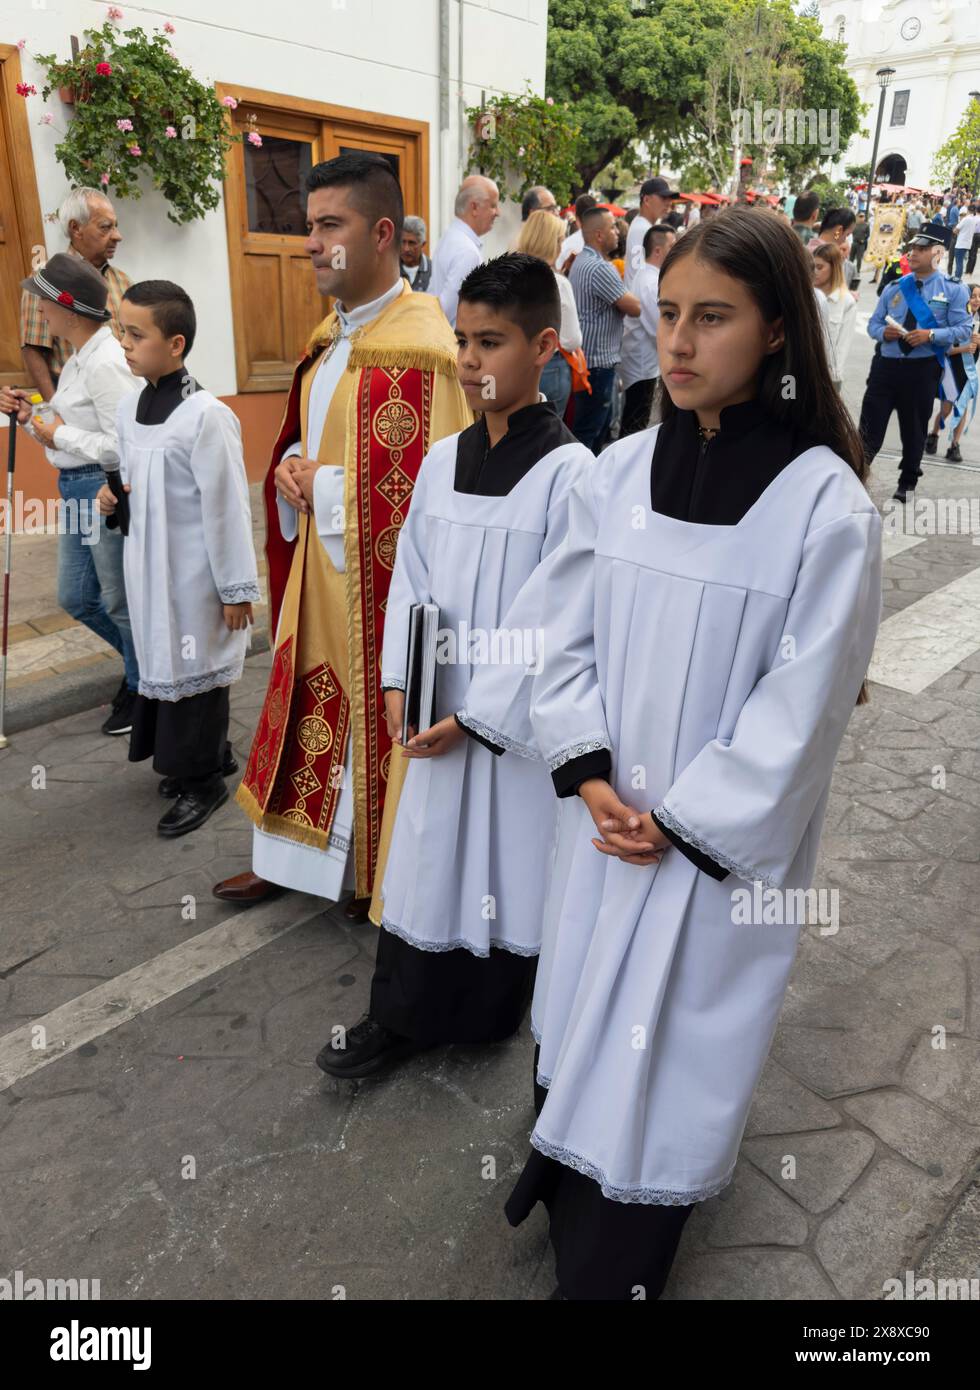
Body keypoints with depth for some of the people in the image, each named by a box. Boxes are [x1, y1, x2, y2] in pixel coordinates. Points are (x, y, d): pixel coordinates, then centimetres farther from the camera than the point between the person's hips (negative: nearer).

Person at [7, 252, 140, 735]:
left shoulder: (105, 362, -18)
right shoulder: (76, 359, 13)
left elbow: (123, 444, -24)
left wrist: (61, 436, -14)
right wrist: (32, 419, 4)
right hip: (75, 490, 10)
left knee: (120, 601, 5)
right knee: (75, 597, 16)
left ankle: (144, 686, 24)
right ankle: (142, 660, 36)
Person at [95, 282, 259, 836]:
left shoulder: (206, 415, -19)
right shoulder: (129, 407, 5)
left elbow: (227, 508, -17)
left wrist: (238, 588, -14)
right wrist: (113, 495, -3)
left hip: (194, 574, -8)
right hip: (150, 567, 8)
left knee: (194, 672, 4)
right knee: (161, 666, 17)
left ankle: (203, 781, 21)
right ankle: (208, 756, 35)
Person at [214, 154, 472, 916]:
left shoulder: (421, 349, -17)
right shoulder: (330, 337, 11)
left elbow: (430, 483, -22)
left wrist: (322, 487, -14)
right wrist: (290, 468, -1)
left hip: (380, 576, -8)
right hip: (318, 566, 8)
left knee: (380, 710, 6)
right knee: (316, 704, 17)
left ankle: (387, 873, 28)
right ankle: (298, 852, 35)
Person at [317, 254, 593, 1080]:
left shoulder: (568, 471, -13)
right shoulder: (441, 461, 5)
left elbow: (554, 618, -16)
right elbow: (411, 577, 9)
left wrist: (477, 714, -15)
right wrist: (398, 683, -2)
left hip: (520, 718, -5)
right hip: (438, 712, 5)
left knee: (513, 864, 10)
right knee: (427, 857, 14)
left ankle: (489, 1018, 33)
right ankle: (403, 1018, 31)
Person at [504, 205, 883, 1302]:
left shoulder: (826, 504, -15)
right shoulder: (617, 475, -2)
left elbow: (799, 707, -14)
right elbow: (566, 636, 4)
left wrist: (679, 823, -11)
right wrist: (592, 777, -7)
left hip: (721, 844, -4)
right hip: (604, 820, 5)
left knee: (667, 1054, 9)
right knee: (578, 1021, 20)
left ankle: (609, 1265, 32)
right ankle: (567, 1191, 47)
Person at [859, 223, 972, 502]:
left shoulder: (953, 289, -1)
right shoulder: (895, 287, 10)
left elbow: (964, 329, -6)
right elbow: (873, 323, 12)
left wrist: (930, 335, -20)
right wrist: (883, 332, -11)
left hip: (923, 369, -2)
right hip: (886, 364, 2)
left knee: (914, 429, 10)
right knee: (870, 425, -1)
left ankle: (907, 483, 25)